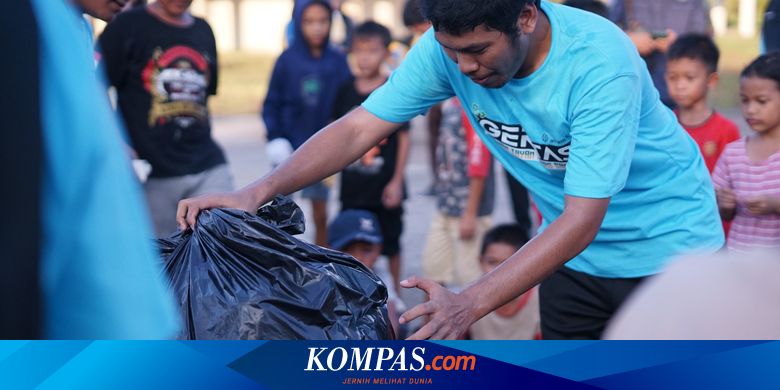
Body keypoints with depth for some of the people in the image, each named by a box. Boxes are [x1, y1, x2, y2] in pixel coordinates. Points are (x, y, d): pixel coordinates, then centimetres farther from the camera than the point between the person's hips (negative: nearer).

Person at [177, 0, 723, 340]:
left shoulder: (600, 63, -33)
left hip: (664, 243, -5)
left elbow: (583, 219, -35)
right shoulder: (448, 48, -18)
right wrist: (257, 192, -31)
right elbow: (359, 128, -16)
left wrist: (469, 305, -44)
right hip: (574, 250, 5)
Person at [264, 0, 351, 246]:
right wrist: (275, 139, -13)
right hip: (291, 153, -2)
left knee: (321, 215, 10)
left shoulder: (337, 62, 0)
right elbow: (272, 105, -2)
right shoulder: (288, 60, -5)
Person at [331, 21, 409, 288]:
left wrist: (397, 181, -8)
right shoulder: (346, 91, 2)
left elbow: (404, 138, -5)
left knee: (390, 243, 10)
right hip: (353, 185, 3)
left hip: (385, 185, -3)